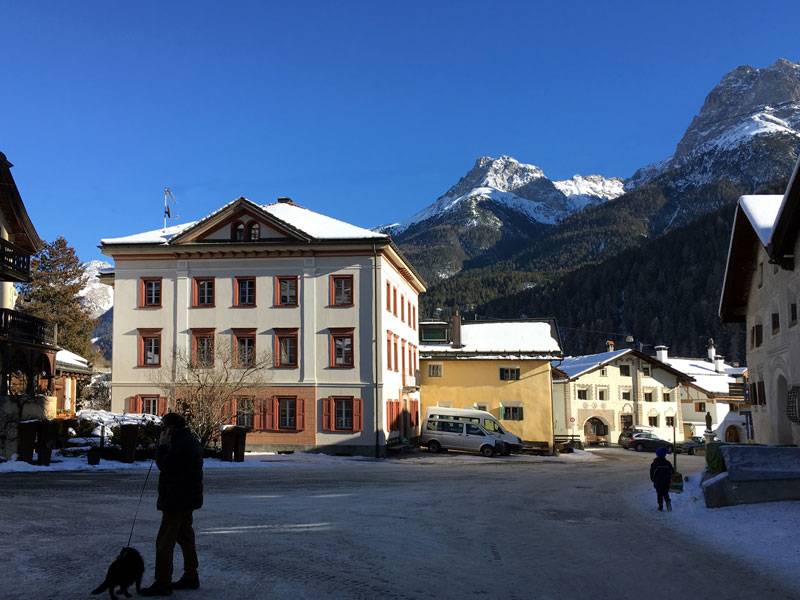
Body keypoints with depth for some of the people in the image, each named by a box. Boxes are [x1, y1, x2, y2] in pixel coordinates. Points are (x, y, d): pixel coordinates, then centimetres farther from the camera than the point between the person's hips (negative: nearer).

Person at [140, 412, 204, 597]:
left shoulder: (181, 444, -20)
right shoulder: (190, 440, 14)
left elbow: (164, 465, -19)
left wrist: (162, 446, -10)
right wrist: (165, 446, 8)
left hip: (176, 500, -11)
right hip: (187, 499, 11)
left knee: (164, 541, -6)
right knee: (185, 537, 18)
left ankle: (162, 583, -3)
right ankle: (190, 577, 26)